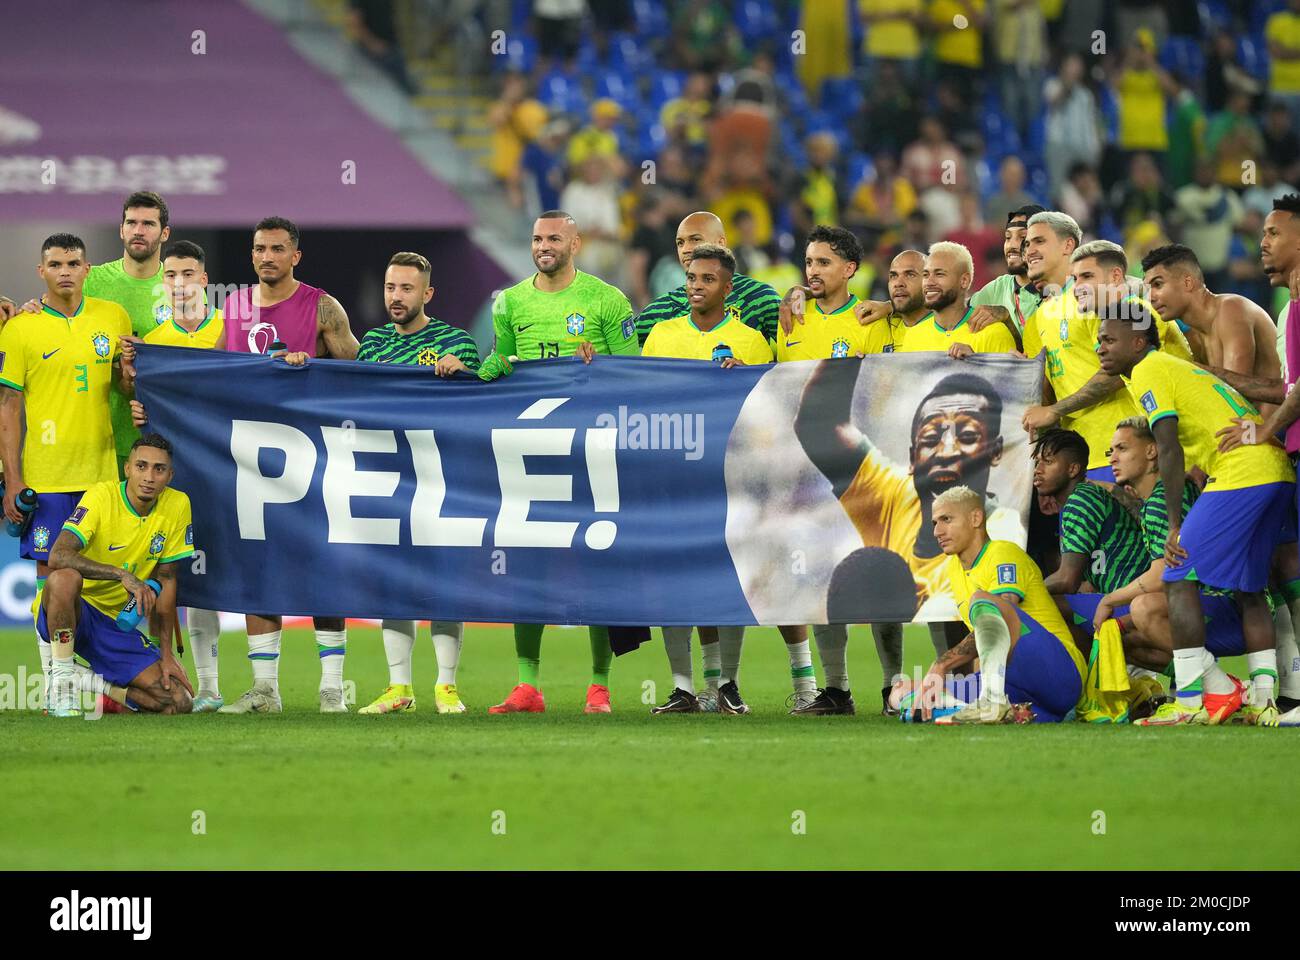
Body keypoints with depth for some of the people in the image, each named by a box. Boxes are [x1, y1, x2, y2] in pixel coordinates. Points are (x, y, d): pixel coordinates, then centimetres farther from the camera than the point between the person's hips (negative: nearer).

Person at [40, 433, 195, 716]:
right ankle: (62, 686, -23)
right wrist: (122, 575, -38)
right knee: (65, 578, -41)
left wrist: (166, 654, 0)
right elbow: (58, 557, -31)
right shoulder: (102, 496, -17)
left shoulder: (177, 505, -4)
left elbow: (166, 581, 4)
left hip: (117, 624, 4)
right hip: (72, 612, -4)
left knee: (179, 702, -14)